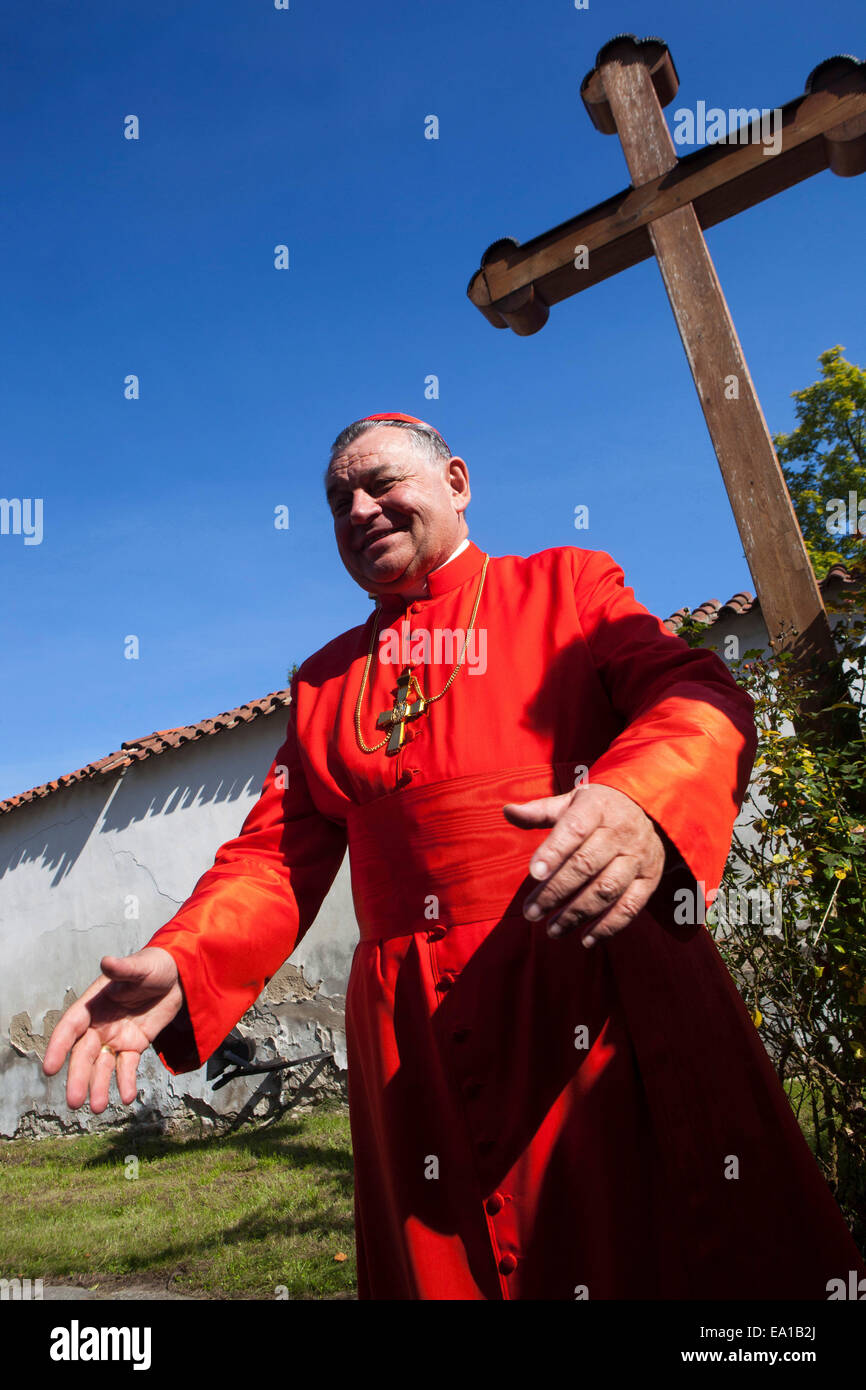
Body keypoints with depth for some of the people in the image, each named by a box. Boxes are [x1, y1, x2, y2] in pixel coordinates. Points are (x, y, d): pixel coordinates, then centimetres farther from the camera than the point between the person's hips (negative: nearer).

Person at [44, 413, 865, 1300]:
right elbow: (278, 855, 12)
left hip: (609, 986, -2)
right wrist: (177, 968, -7)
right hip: (419, 1040, 3)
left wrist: (641, 801, -29)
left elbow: (702, 696, -6)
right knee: (446, 1272, 11)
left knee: (713, 1258, 4)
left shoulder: (564, 585, 8)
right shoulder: (324, 679, 17)